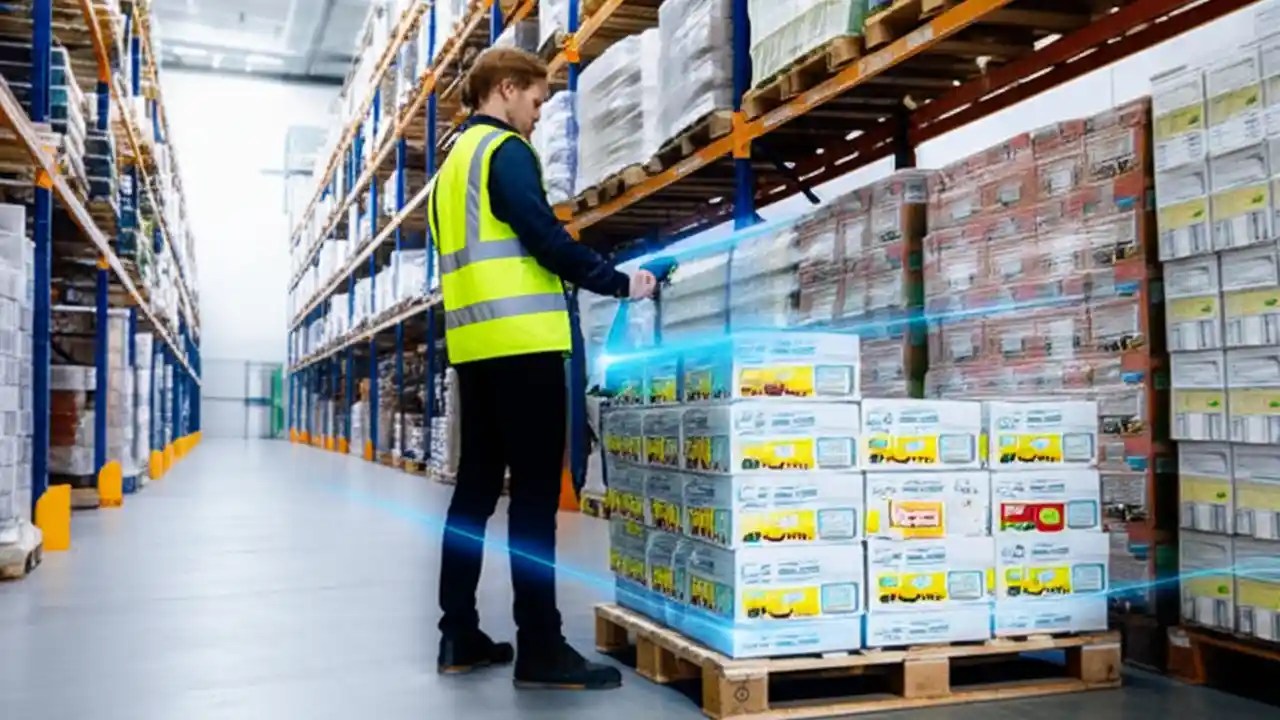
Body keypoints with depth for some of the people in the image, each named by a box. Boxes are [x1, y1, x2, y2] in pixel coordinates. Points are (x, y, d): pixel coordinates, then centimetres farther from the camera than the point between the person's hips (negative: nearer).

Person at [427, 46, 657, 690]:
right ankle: (540, 648, -5)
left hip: (474, 342, 9)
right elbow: (545, 239, -14)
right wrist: (619, 283, -4)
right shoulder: (505, 150, -5)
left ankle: (459, 635, 15)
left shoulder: (454, 161, 23)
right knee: (535, 491, -8)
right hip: (520, 341, -9)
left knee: (477, 484, 10)